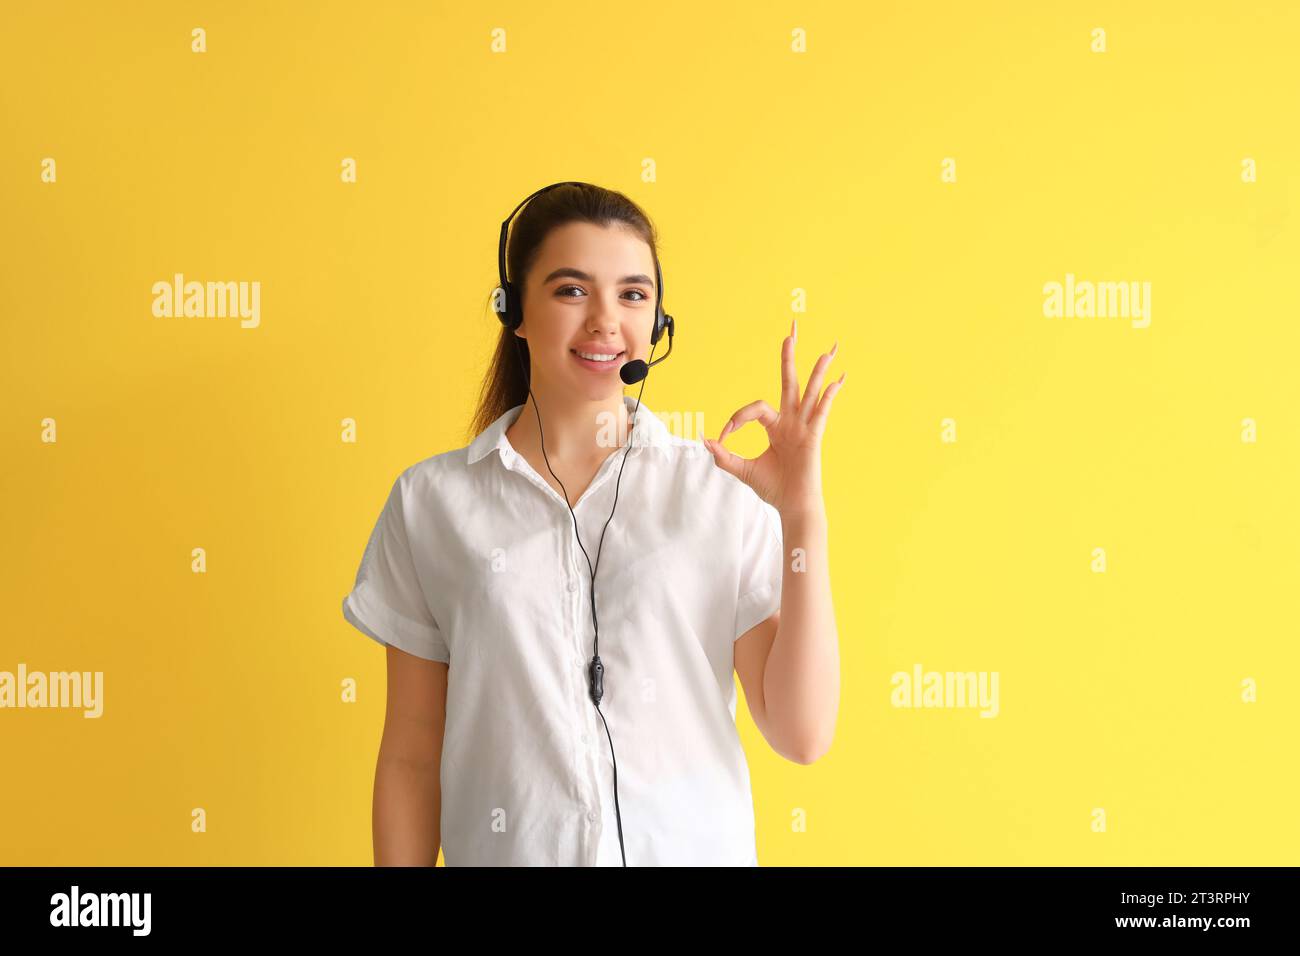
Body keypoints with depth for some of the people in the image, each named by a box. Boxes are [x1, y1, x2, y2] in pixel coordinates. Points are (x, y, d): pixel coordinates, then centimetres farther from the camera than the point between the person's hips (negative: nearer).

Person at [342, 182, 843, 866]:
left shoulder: (725, 490, -6)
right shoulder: (430, 502, -5)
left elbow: (802, 736, -9)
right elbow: (412, 756, 0)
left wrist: (803, 518, -15)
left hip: (697, 847, 0)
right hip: (507, 848, 0)